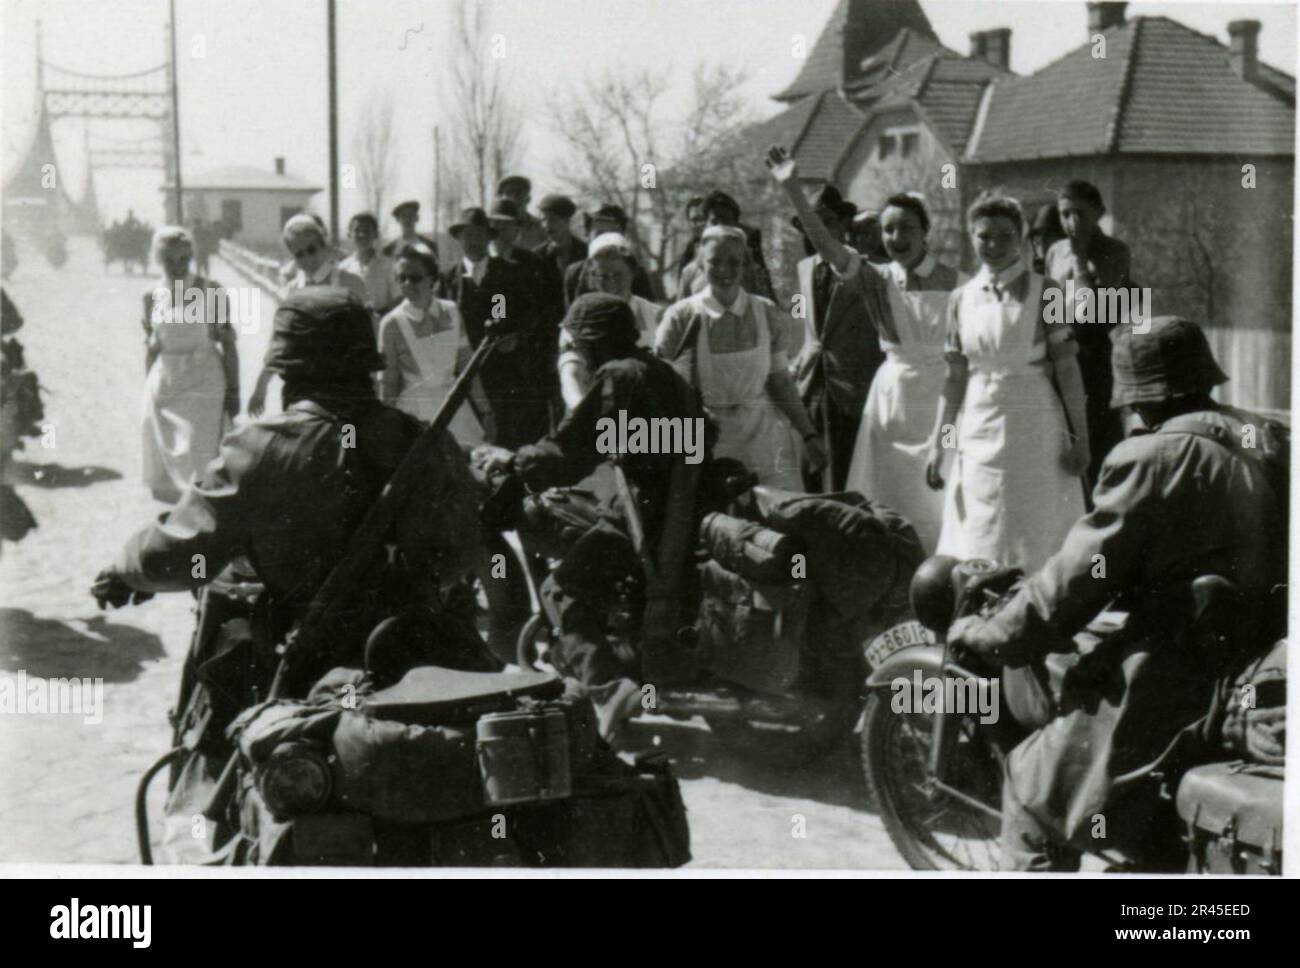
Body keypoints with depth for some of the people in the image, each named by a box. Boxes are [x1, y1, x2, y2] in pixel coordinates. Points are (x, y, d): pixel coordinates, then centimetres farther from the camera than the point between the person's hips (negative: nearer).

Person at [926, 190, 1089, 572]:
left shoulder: (1044, 293, -2)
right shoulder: (961, 298, 7)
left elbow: (1067, 367, -4)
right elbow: (955, 376, 10)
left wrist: (1079, 436, -9)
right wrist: (937, 443, 6)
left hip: (1035, 428, -3)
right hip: (979, 433, 3)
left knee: (1035, 538, 1)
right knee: (976, 544, 4)